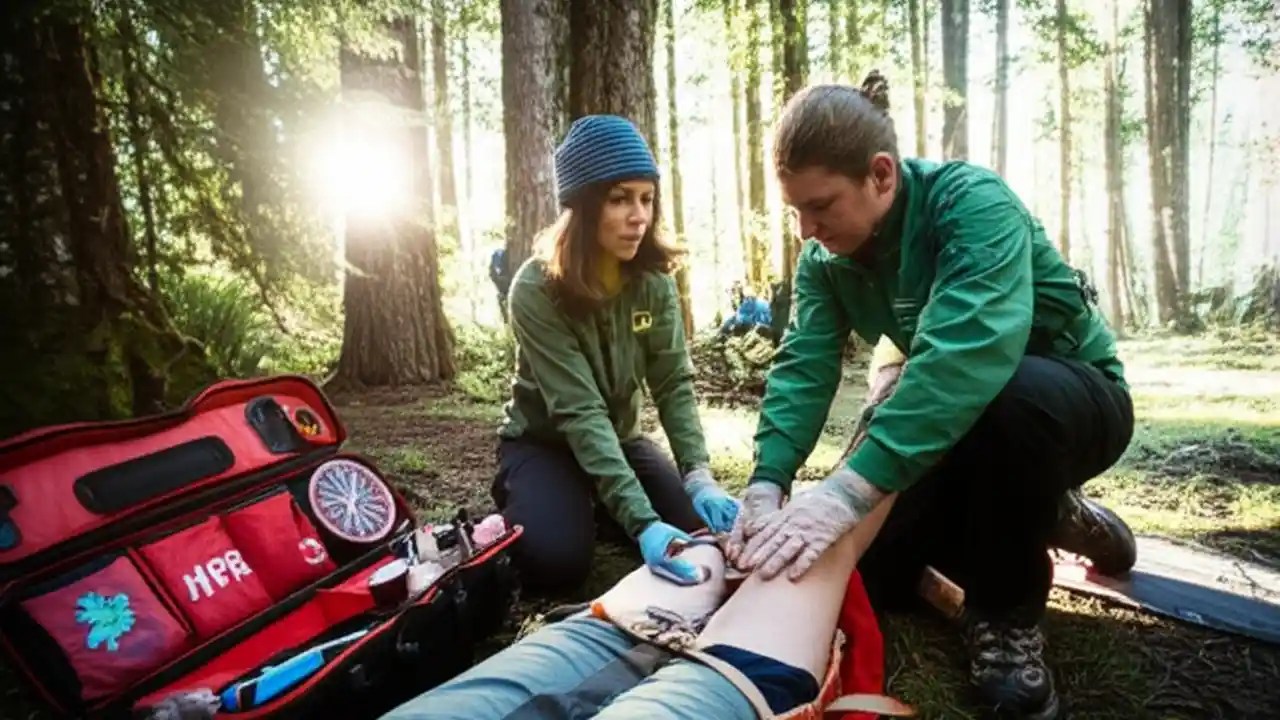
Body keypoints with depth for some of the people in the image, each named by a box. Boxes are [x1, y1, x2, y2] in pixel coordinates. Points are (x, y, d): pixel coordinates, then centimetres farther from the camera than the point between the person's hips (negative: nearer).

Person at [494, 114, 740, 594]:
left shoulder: (653, 280, -12)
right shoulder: (537, 289, -27)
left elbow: (674, 383, -18)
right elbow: (579, 413, -34)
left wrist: (700, 477, -35)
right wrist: (643, 522, -42)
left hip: (620, 439, 4)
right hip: (543, 443, -4)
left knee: (702, 527, -13)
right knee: (555, 560, -26)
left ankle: (597, 507, 15)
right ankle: (517, 502, 8)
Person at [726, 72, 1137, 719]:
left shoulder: (972, 202, -29)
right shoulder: (825, 256, -10)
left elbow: (970, 352, -45)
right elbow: (803, 366, -21)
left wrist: (849, 490, -53)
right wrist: (766, 485, -38)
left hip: (1069, 393, -5)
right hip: (954, 418, 6)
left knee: (1013, 398, -41)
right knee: (868, 572, -4)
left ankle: (1006, 612, -14)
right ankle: (1044, 518, 18)